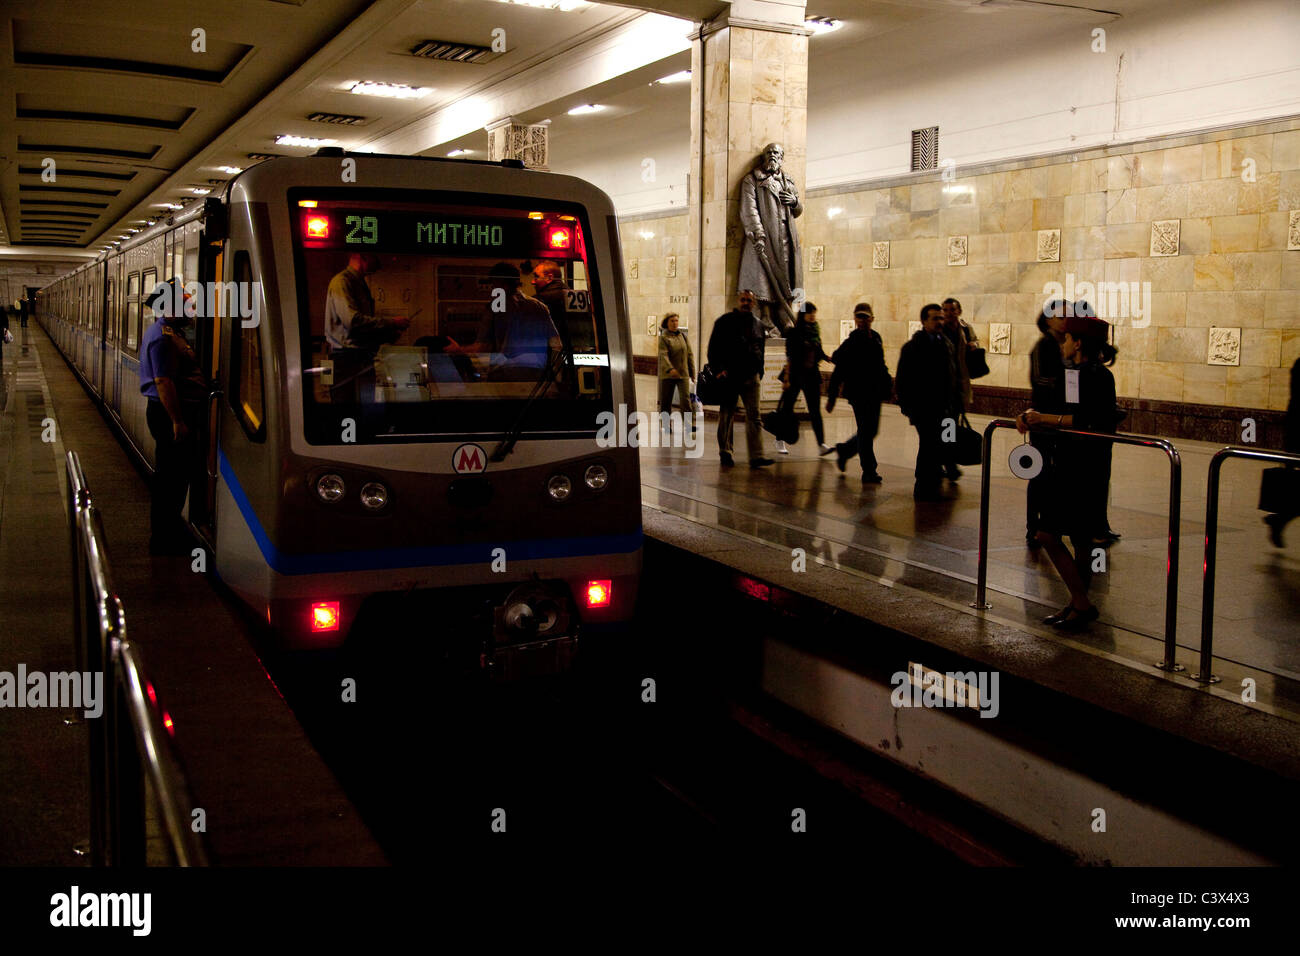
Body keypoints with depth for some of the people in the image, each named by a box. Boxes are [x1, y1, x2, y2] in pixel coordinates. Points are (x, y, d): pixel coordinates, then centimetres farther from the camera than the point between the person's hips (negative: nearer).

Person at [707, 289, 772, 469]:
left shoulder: (758, 324, 15)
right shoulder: (725, 321, 2)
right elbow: (713, 348, -2)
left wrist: (759, 372, 13)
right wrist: (719, 369, -12)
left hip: (750, 377, 3)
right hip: (729, 376, -3)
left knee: (754, 416, -6)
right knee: (727, 415, 5)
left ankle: (756, 456, -11)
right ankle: (725, 452, 17)